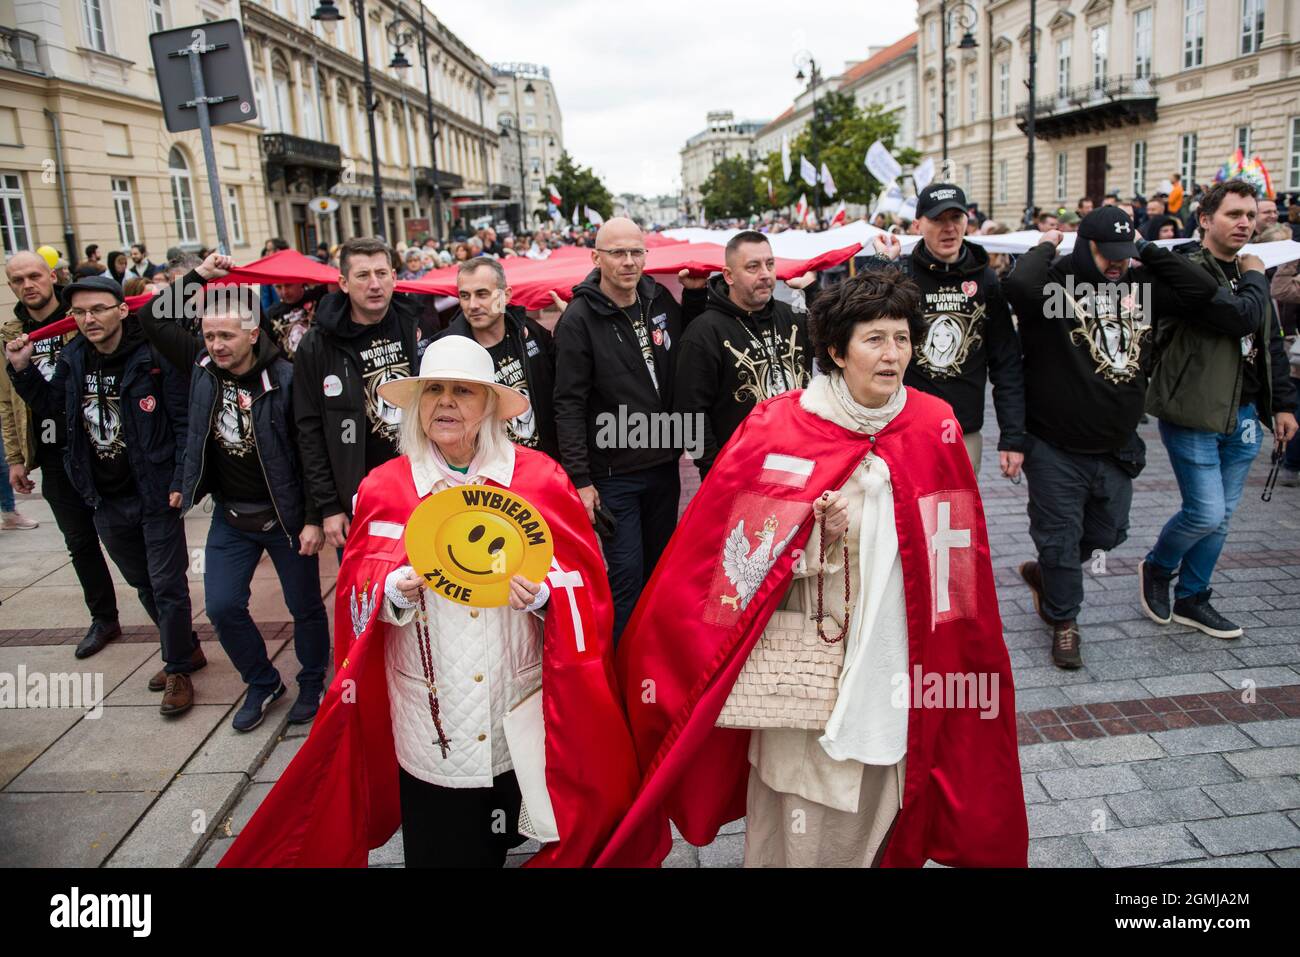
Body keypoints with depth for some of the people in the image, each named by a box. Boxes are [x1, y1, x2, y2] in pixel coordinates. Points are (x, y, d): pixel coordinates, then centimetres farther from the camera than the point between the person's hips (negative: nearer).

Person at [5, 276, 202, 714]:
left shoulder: (154, 357, -15)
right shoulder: (72, 359, 2)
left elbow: (184, 422, -14)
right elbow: (51, 406, 19)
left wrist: (181, 481, -19)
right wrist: (22, 370, 4)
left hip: (154, 494, -6)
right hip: (106, 500, 7)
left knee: (167, 585, 2)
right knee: (142, 583, 19)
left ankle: (178, 670, 17)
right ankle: (186, 649, 37)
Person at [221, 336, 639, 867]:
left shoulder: (541, 478, -3)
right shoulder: (384, 488, 0)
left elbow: (583, 579, 1)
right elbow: (357, 596, 4)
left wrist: (543, 592, -19)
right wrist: (396, 589, -17)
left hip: (522, 710, 0)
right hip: (428, 720, 0)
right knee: (438, 848, 12)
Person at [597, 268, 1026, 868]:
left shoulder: (933, 427, -1)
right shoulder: (777, 429, -10)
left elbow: (955, 554, 8)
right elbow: (741, 550, -6)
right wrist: (816, 534, -20)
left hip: (895, 656, 3)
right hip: (803, 656, -3)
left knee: (882, 800, 16)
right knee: (800, 823, 7)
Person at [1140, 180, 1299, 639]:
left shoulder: (1248, 275, 14)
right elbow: (1241, 317, -26)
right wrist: (1255, 280, -6)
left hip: (1241, 414, 8)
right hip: (1194, 414, -8)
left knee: (1221, 516, 11)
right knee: (1206, 513, -8)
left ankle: (1191, 599, 25)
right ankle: (1156, 567, 20)